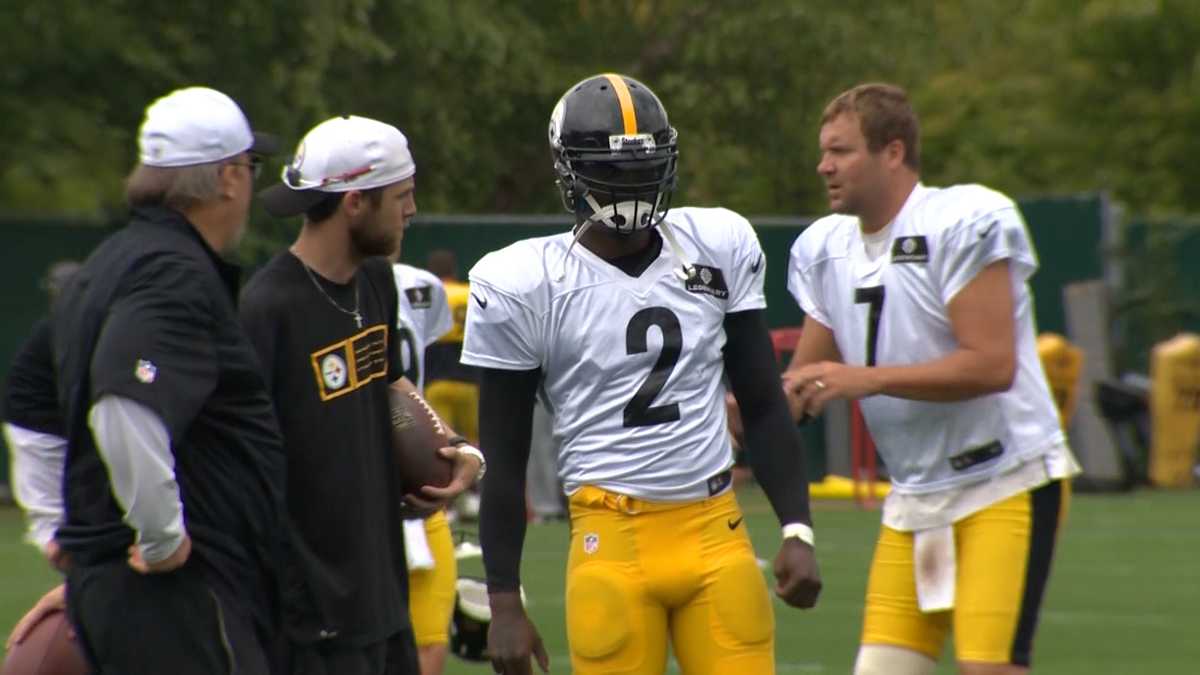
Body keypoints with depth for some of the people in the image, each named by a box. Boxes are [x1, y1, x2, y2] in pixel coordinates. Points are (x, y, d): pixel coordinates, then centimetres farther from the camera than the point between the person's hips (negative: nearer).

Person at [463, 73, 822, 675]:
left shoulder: (718, 250, 7)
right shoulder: (526, 284, -3)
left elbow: (764, 406, 13)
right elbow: (503, 461, 2)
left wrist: (797, 530, 3)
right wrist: (504, 601, -1)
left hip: (717, 534, 3)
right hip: (612, 542, -3)